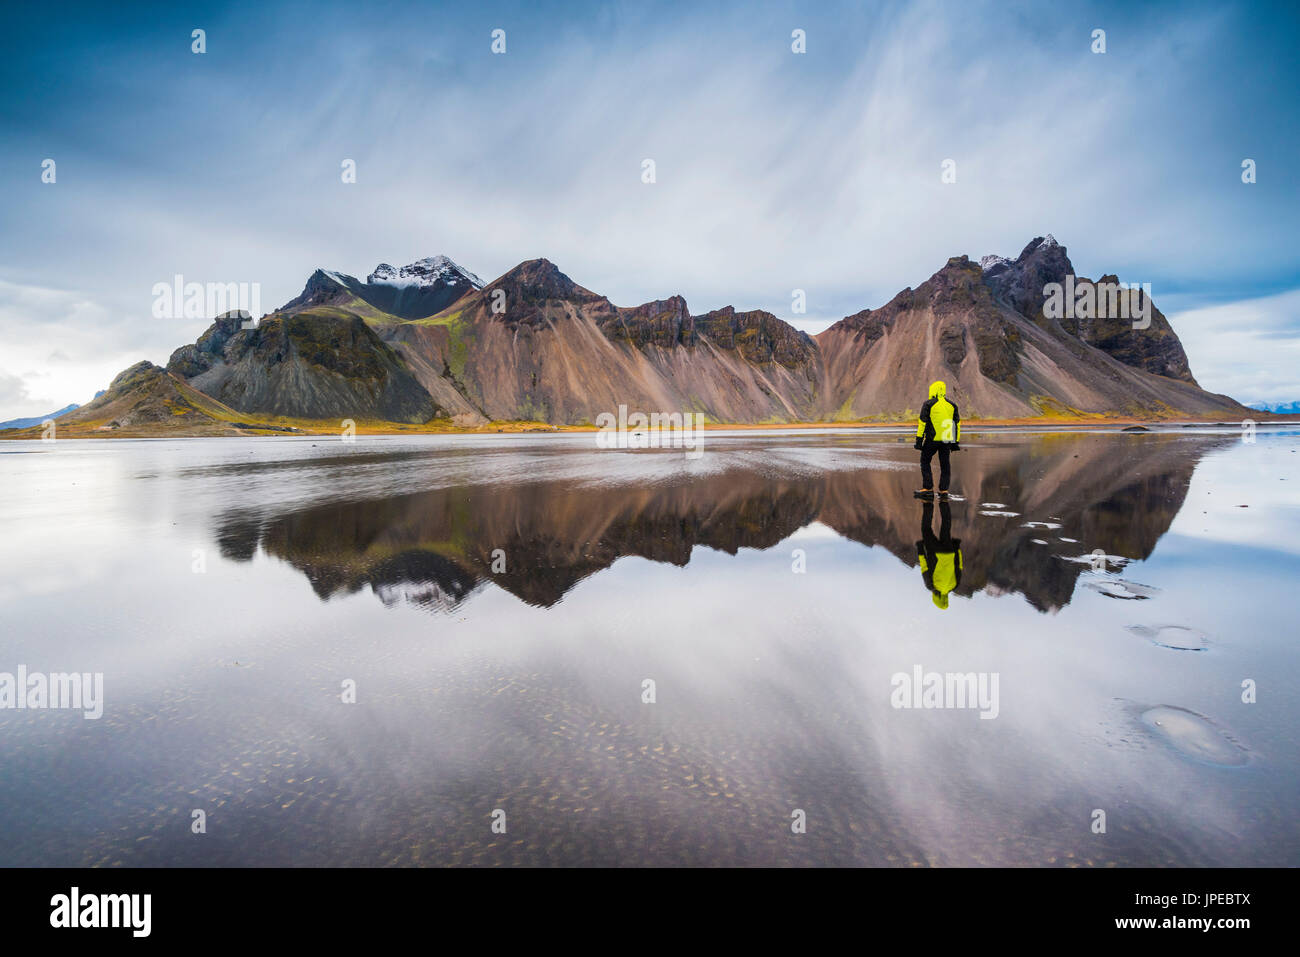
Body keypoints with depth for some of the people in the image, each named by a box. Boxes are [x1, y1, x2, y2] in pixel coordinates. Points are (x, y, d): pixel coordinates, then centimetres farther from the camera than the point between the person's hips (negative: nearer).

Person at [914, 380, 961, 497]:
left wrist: (919, 440, -3)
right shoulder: (952, 405, 10)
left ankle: (928, 488, 3)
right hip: (947, 440, 4)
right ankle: (944, 489, 10)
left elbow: (922, 423, -6)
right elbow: (957, 424, 12)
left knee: (925, 461, 9)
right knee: (944, 464, 11)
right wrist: (956, 442, 16)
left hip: (932, 439, -4)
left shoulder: (929, 404, -4)